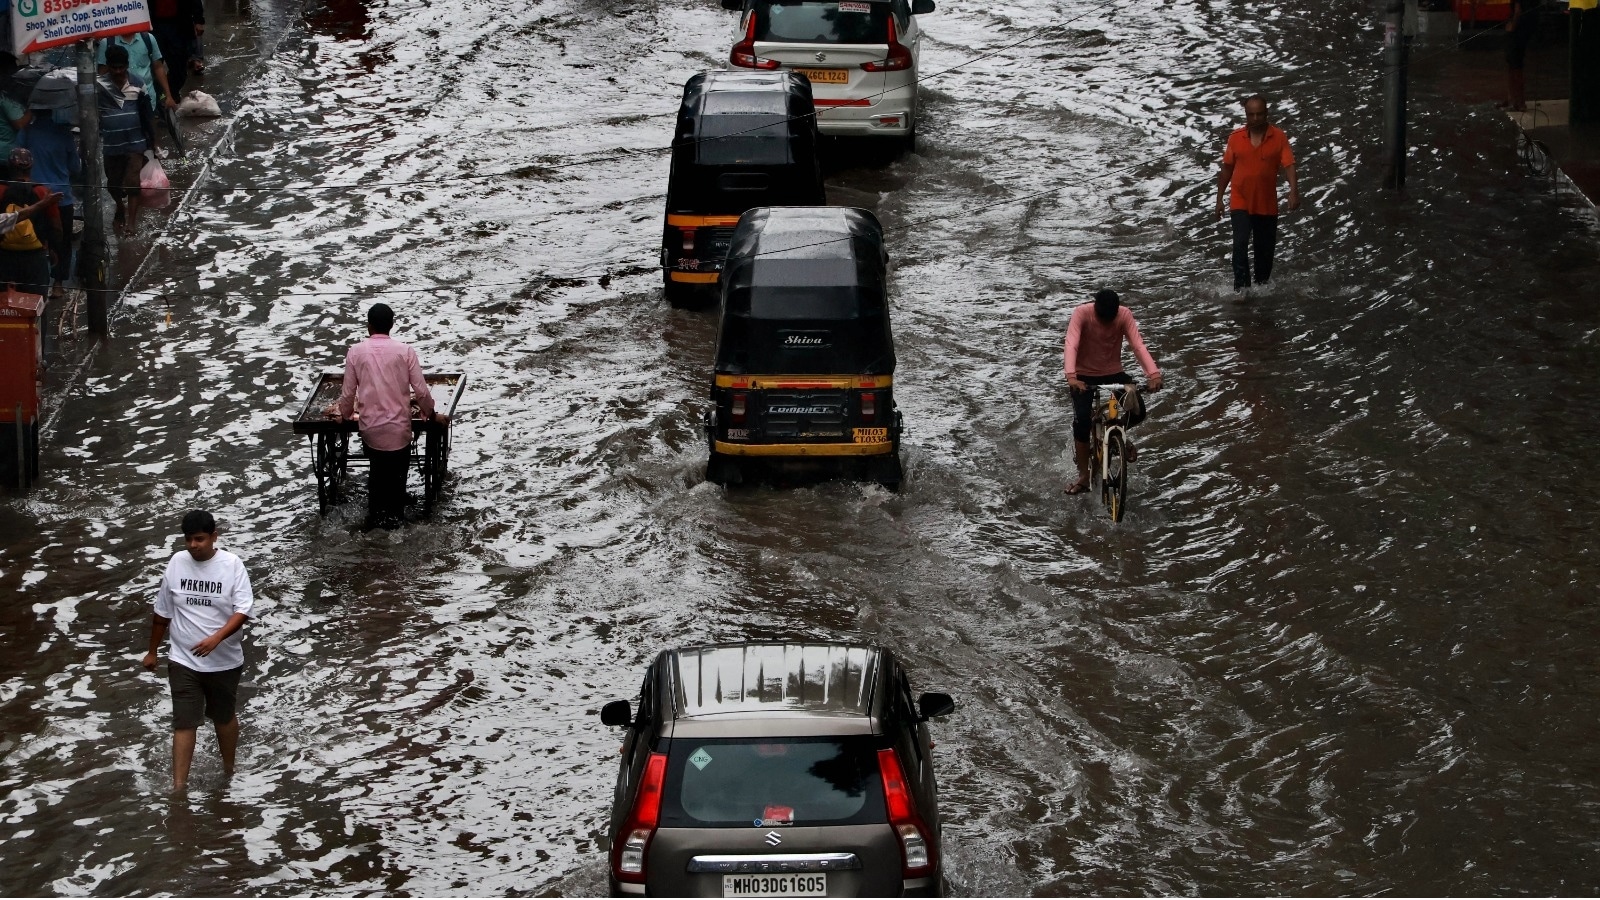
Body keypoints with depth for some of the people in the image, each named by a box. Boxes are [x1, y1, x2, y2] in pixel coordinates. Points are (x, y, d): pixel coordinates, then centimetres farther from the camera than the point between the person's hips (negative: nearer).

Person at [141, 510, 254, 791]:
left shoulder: (232, 565, -13)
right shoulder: (176, 563, -5)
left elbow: (243, 610, -18)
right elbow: (162, 612, 6)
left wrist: (216, 638, -33)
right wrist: (153, 651, 14)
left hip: (224, 661, -1)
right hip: (183, 661, 1)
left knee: (224, 717, 18)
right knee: (183, 723, -3)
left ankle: (229, 772, 40)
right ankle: (178, 788, -2)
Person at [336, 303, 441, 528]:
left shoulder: (356, 352, -5)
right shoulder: (405, 351, -7)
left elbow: (348, 393, 0)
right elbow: (421, 391, -5)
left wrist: (345, 415, 20)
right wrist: (430, 414, 13)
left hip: (370, 426, 1)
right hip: (399, 426, -1)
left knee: (377, 471, 22)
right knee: (397, 473, 17)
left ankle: (376, 516, 28)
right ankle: (394, 516, 24)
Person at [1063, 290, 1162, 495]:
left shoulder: (1124, 316, -17)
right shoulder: (1082, 313, -24)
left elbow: (1138, 345, -25)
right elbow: (1071, 345, -34)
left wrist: (1153, 373, -40)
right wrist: (1071, 376, -51)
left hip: (1113, 373, 2)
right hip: (1084, 375, -2)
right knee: (1081, 420, -20)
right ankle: (1083, 476, -7)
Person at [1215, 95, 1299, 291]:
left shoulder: (1279, 138, -4)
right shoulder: (1235, 138, 0)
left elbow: (1289, 165, -11)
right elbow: (1226, 170, 9)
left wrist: (1294, 192, -27)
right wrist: (1219, 199, 11)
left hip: (1267, 205, 1)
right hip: (1240, 203, -1)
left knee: (1265, 250, 11)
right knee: (1240, 244, -17)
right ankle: (1241, 289, -17)